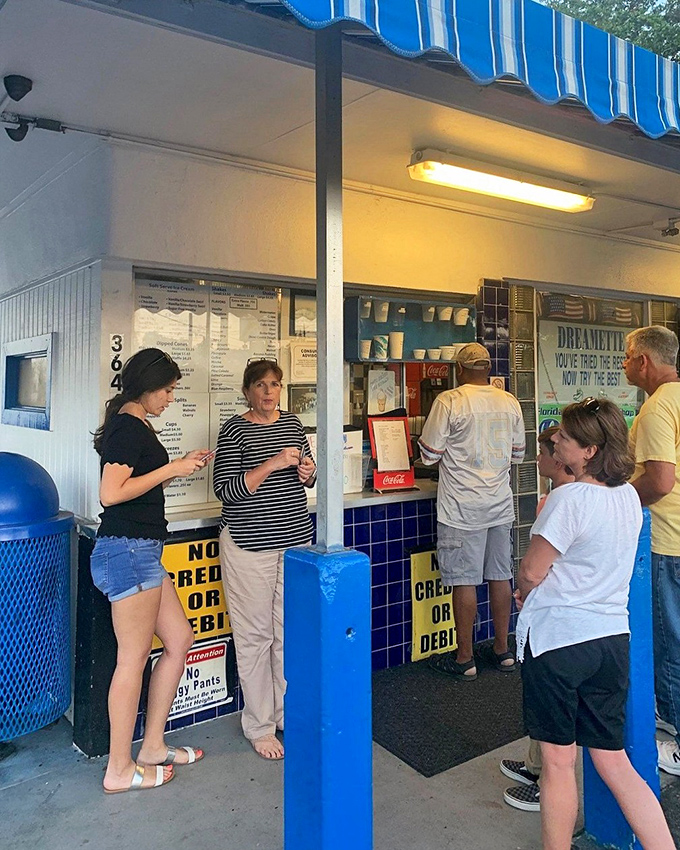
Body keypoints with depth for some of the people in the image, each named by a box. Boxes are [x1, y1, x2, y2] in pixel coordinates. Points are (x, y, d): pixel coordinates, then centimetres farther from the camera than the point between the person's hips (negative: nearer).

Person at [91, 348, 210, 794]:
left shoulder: (134, 426, 17)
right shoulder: (128, 427, -14)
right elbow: (111, 493, -22)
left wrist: (179, 465, 12)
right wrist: (171, 469, -15)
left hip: (142, 553, 10)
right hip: (128, 551, -10)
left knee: (180, 641, 14)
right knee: (133, 657, 0)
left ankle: (153, 747, 25)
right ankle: (120, 770, 15)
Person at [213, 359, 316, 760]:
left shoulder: (293, 423, 10)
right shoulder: (235, 429, -6)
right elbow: (225, 489, -14)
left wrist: (308, 473, -2)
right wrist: (272, 464, -22)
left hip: (296, 538, 5)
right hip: (250, 544, -5)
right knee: (255, 634, 3)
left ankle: (288, 714, 27)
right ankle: (259, 726, 18)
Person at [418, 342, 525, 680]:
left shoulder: (449, 401, -11)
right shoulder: (510, 402, 5)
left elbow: (429, 455, -8)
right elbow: (518, 453, 14)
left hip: (463, 506, -5)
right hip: (501, 503, 5)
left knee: (464, 580, 2)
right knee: (500, 576, 13)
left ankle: (464, 658, 12)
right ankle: (502, 650, 25)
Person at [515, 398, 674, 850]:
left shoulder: (569, 498, -19)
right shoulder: (629, 496, 5)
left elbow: (531, 572, -14)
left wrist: (525, 592, 7)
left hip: (558, 639, -7)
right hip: (612, 638, 7)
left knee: (559, 761, 9)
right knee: (614, 762, 17)